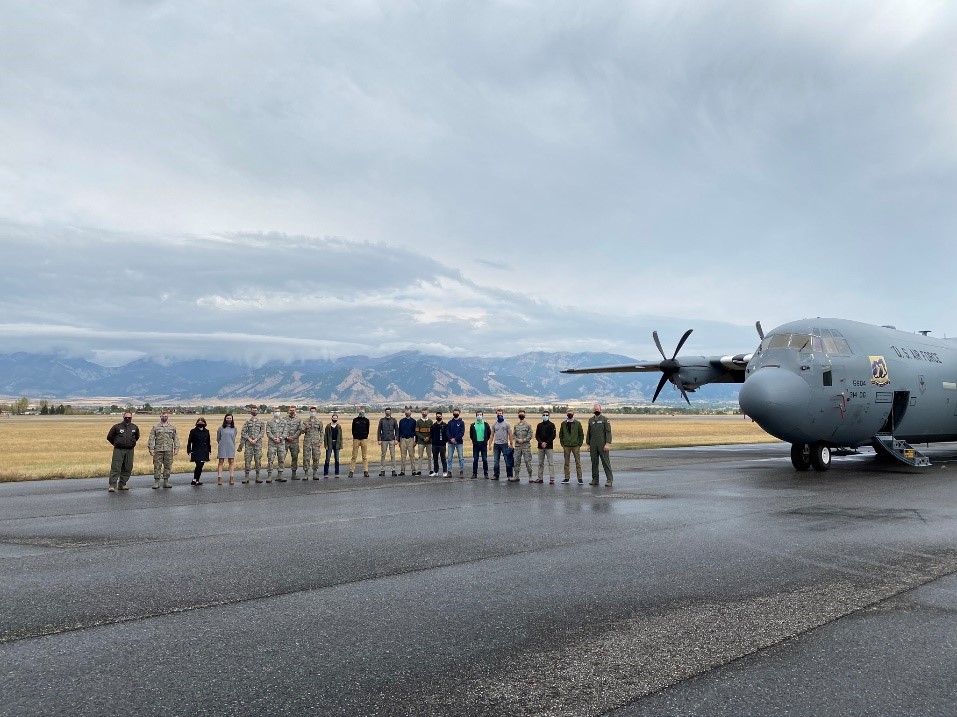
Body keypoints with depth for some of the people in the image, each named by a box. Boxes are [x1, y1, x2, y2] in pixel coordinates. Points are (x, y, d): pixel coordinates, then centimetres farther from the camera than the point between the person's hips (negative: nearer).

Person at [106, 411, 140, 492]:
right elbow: (109, 437, 10)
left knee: (127, 469, 6)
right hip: (118, 450, -3)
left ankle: (122, 484, 15)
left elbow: (137, 437, 28)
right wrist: (116, 444, 12)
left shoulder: (135, 427, 8)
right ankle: (112, 485, -11)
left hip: (129, 450, 4)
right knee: (115, 468, -10)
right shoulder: (117, 427, -2)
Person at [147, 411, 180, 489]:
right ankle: (156, 482, 5)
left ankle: (166, 482, 11)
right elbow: (151, 439, 2)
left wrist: (176, 448, 1)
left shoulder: (172, 427, 10)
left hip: (169, 450, 2)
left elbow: (176, 438, 10)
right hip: (158, 450, -1)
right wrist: (151, 449, -5)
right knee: (157, 466, -1)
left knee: (168, 466, 4)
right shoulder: (155, 427, 6)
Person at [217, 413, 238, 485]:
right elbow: (218, 439, 8)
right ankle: (219, 479, 1)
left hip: (231, 448, 2)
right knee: (221, 462, 0)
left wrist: (230, 444, 14)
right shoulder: (221, 428, 0)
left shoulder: (234, 428, 6)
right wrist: (222, 444, 12)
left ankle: (231, 479, 3)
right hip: (222, 448, -2)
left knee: (232, 462, 0)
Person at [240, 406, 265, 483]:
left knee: (258, 459, -1)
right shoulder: (247, 422, 9)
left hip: (258, 443, 0)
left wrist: (255, 439, -12)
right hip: (248, 443, 0)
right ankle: (246, 477, 2)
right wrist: (249, 439, -9)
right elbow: (243, 433, 3)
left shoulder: (261, 423, 9)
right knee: (247, 459, -2)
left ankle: (257, 477, 4)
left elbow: (262, 433, 0)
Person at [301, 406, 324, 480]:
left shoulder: (319, 421, 7)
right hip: (307, 442, 0)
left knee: (316, 458, 1)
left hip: (316, 442, 0)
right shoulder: (305, 421, 7)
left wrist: (320, 442, 1)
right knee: (306, 458, -2)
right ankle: (306, 474, 5)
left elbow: (321, 432, 9)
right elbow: (302, 431, 3)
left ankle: (315, 474, 9)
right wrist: (305, 428, -19)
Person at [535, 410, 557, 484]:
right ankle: (540, 478, 15)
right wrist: (541, 442, -9)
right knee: (540, 463, 8)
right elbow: (536, 435, 8)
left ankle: (552, 479, -7)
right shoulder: (539, 425, 12)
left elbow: (553, 436, -5)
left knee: (551, 463, -6)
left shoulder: (551, 425, 1)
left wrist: (546, 443, -13)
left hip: (549, 446, -4)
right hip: (540, 446, 4)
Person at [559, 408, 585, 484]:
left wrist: (580, 444, -3)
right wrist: (562, 444, 4)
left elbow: (581, 434, 3)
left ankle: (579, 478, 4)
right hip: (566, 446, 2)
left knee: (578, 462, 0)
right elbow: (560, 434, 12)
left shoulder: (577, 423, 0)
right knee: (566, 463, 6)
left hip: (576, 446, -2)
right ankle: (567, 478, 13)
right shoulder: (563, 423, 5)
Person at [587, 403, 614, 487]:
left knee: (606, 462, -4)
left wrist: (608, 443, -15)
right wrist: (588, 444, 10)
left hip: (602, 445, -4)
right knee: (594, 463, 7)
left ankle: (609, 480, -2)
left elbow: (608, 432, -6)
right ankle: (595, 480, 15)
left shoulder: (605, 419, 0)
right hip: (593, 446, 4)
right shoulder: (590, 420, 13)